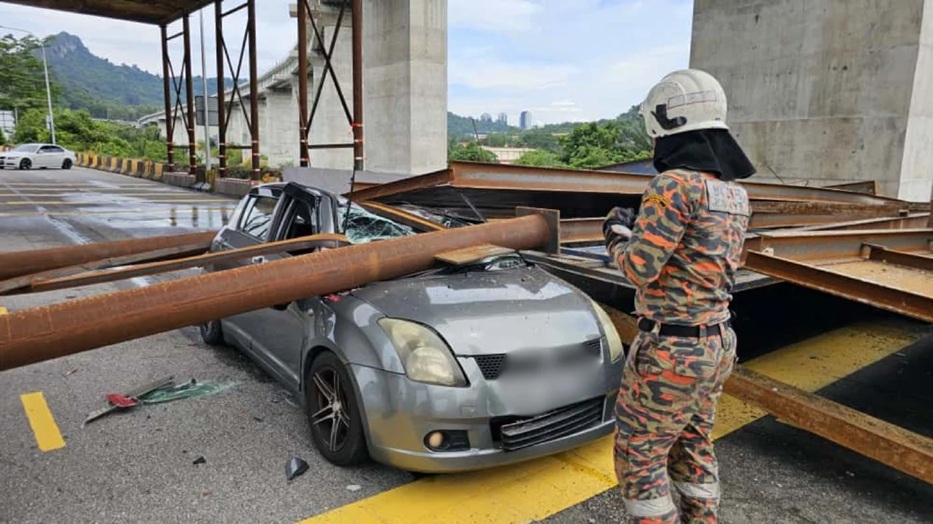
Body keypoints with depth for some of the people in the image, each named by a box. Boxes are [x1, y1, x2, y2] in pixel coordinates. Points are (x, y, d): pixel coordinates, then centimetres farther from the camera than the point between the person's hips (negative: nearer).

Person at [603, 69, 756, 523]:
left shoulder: (674, 185, -21)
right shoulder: (734, 193, 7)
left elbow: (640, 269, -20)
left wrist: (617, 235, 0)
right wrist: (643, 227, 15)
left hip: (670, 350, -9)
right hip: (717, 343, 9)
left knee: (638, 456, 8)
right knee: (692, 447, 24)